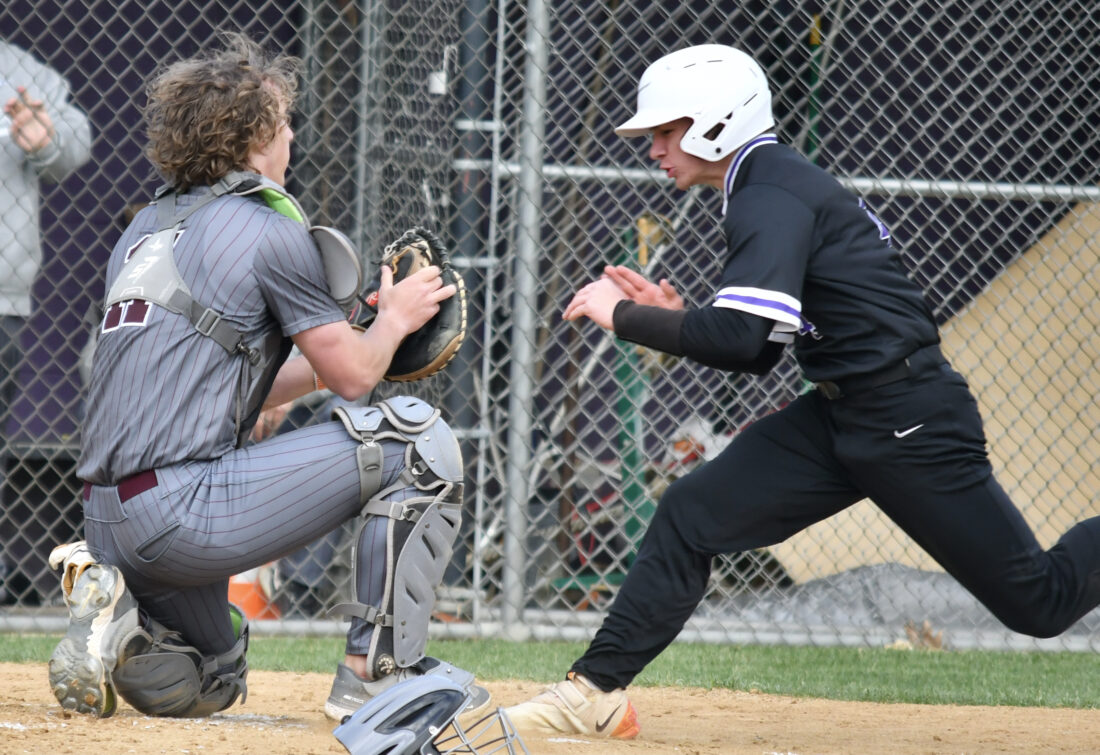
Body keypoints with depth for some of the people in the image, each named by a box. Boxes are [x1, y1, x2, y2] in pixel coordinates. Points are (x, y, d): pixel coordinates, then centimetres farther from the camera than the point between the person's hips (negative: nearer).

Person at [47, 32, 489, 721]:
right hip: (182, 505, -9)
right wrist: (393, 319, 20)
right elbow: (353, 375, -1)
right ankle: (378, 671, -3)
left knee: (210, 685, 33)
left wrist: (350, 342, 28)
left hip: (106, 521, 9)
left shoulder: (145, 229, 21)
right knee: (417, 434, -2)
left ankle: (116, 618, 2)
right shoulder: (269, 228, -4)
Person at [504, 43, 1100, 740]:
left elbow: (742, 337, -29)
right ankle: (597, 692, 1)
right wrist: (676, 317, 4)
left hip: (910, 422, -10)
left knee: (1040, 600, -5)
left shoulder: (772, 197, -17)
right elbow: (760, 351, 19)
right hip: (841, 415, 10)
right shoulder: (778, 186, 14)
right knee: (692, 514, -1)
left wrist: (625, 316, -18)